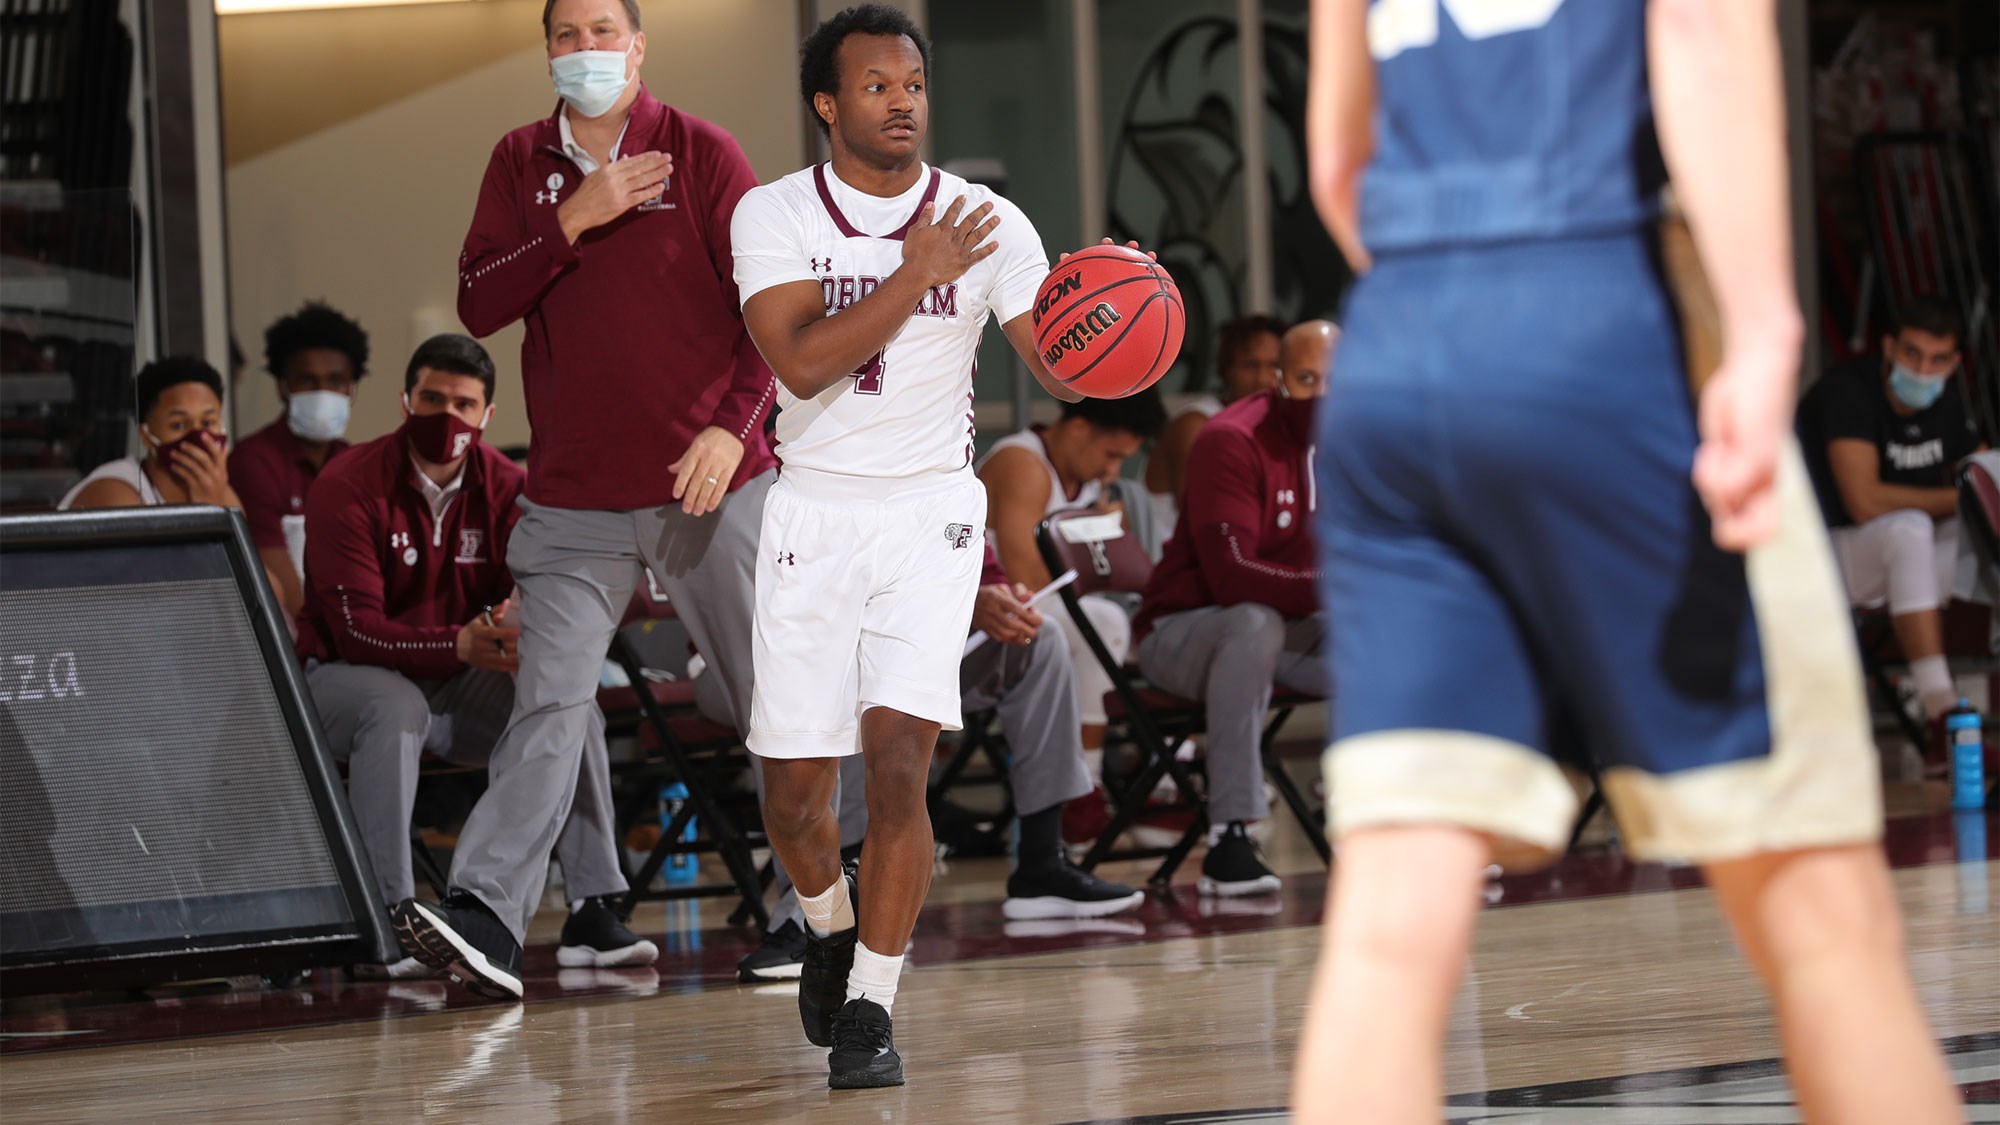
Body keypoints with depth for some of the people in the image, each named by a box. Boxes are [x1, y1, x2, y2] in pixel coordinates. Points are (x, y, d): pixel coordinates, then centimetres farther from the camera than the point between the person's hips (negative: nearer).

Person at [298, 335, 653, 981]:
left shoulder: (506, 488, -2)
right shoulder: (347, 488, -16)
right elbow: (356, 629, -24)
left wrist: (520, 631, -38)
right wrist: (459, 646, -41)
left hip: (461, 684, 5)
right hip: (346, 677, -4)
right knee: (395, 707, -38)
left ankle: (593, 913, -19)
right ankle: (391, 921, -39)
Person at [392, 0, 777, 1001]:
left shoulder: (702, 155, -1)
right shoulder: (523, 165, 9)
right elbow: (479, 306, -1)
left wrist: (733, 425, -17)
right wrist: (571, 221, -14)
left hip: (710, 481, -1)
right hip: (575, 496, 1)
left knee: (776, 700, 7)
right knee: (550, 701, -12)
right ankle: (485, 918, -22)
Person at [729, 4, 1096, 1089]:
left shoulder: (986, 223, -2)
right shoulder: (774, 216, -4)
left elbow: (1060, 369, -7)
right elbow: (802, 364, -17)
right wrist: (914, 277, -22)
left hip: (931, 513, -1)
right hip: (814, 512, 1)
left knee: (897, 763, -16)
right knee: (794, 786, 4)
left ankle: (869, 1006, -7)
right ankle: (831, 920, 36)